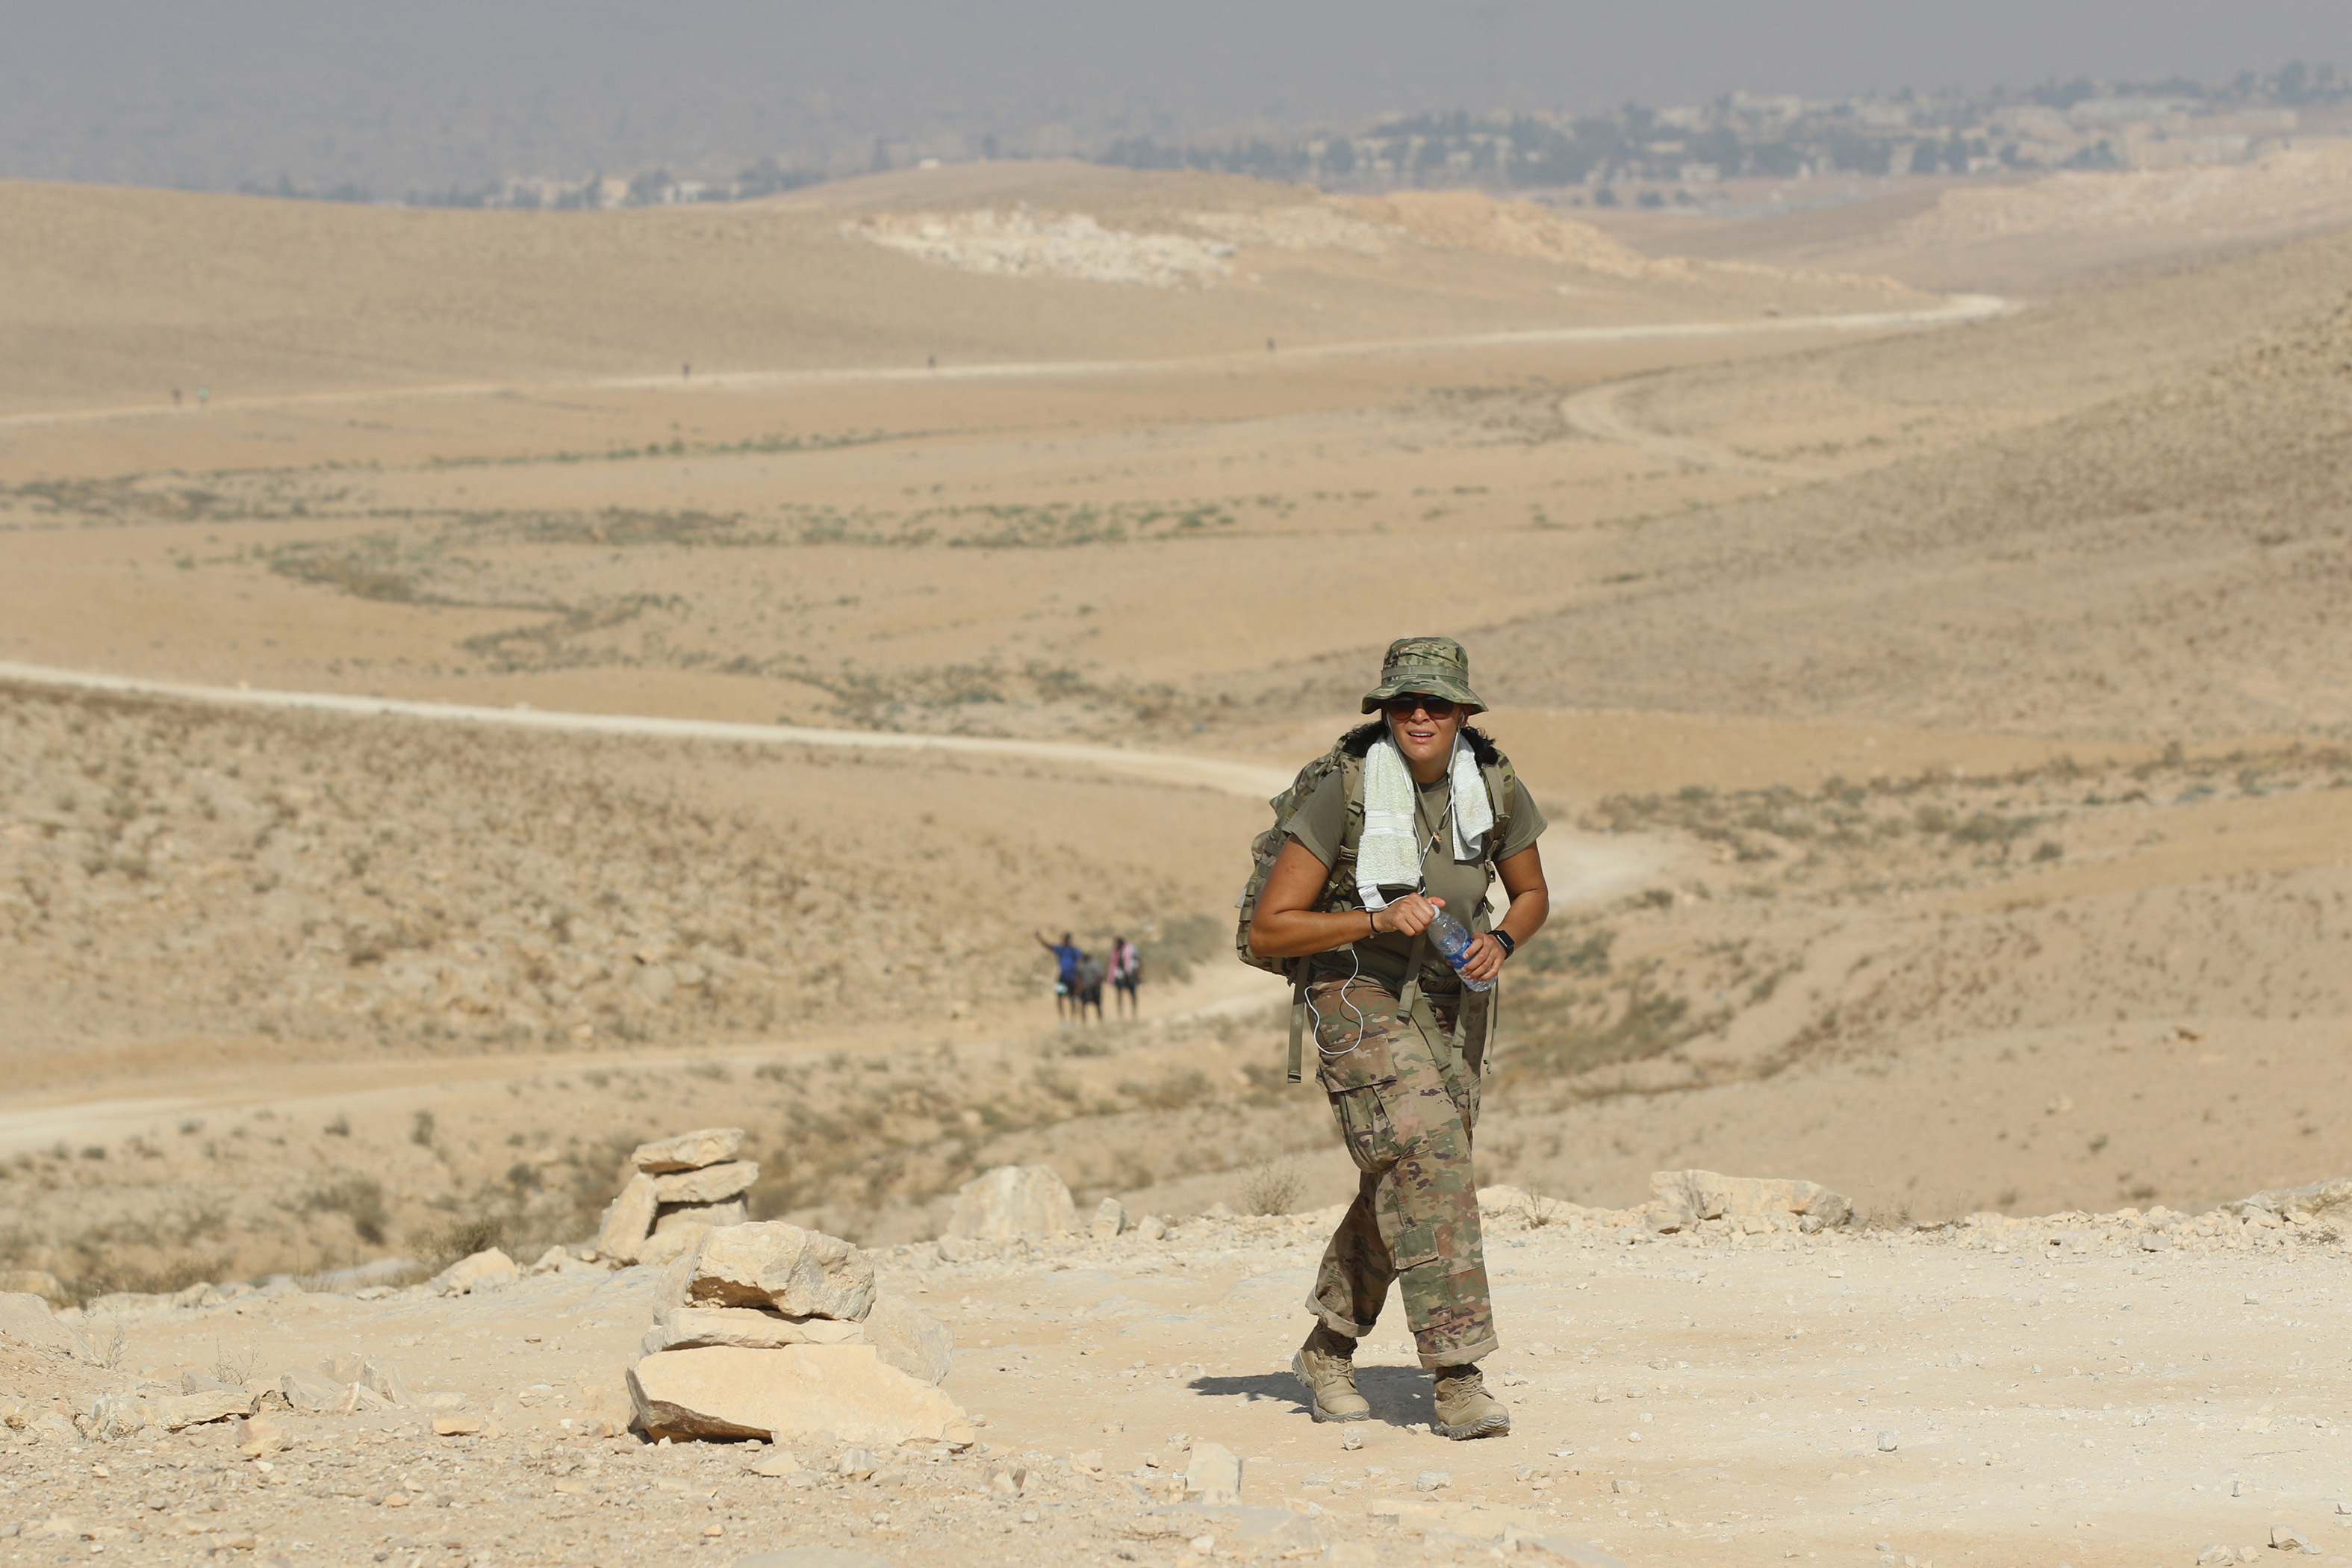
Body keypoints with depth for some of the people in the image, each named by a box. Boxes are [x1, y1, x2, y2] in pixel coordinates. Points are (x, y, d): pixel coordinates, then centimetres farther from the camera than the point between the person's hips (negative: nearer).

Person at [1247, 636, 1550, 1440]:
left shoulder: (1494, 789, -5)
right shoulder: (1345, 794, -18)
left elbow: (1532, 896, 12)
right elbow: (1270, 930, -16)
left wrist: (1499, 942, -9)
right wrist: (1379, 921, -26)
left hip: (1448, 1010, 6)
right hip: (1360, 1003, -6)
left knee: (1398, 1194, 14)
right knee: (1428, 1164, -22)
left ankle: (1327, 1350, 36)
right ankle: (1456, 1380, -24)